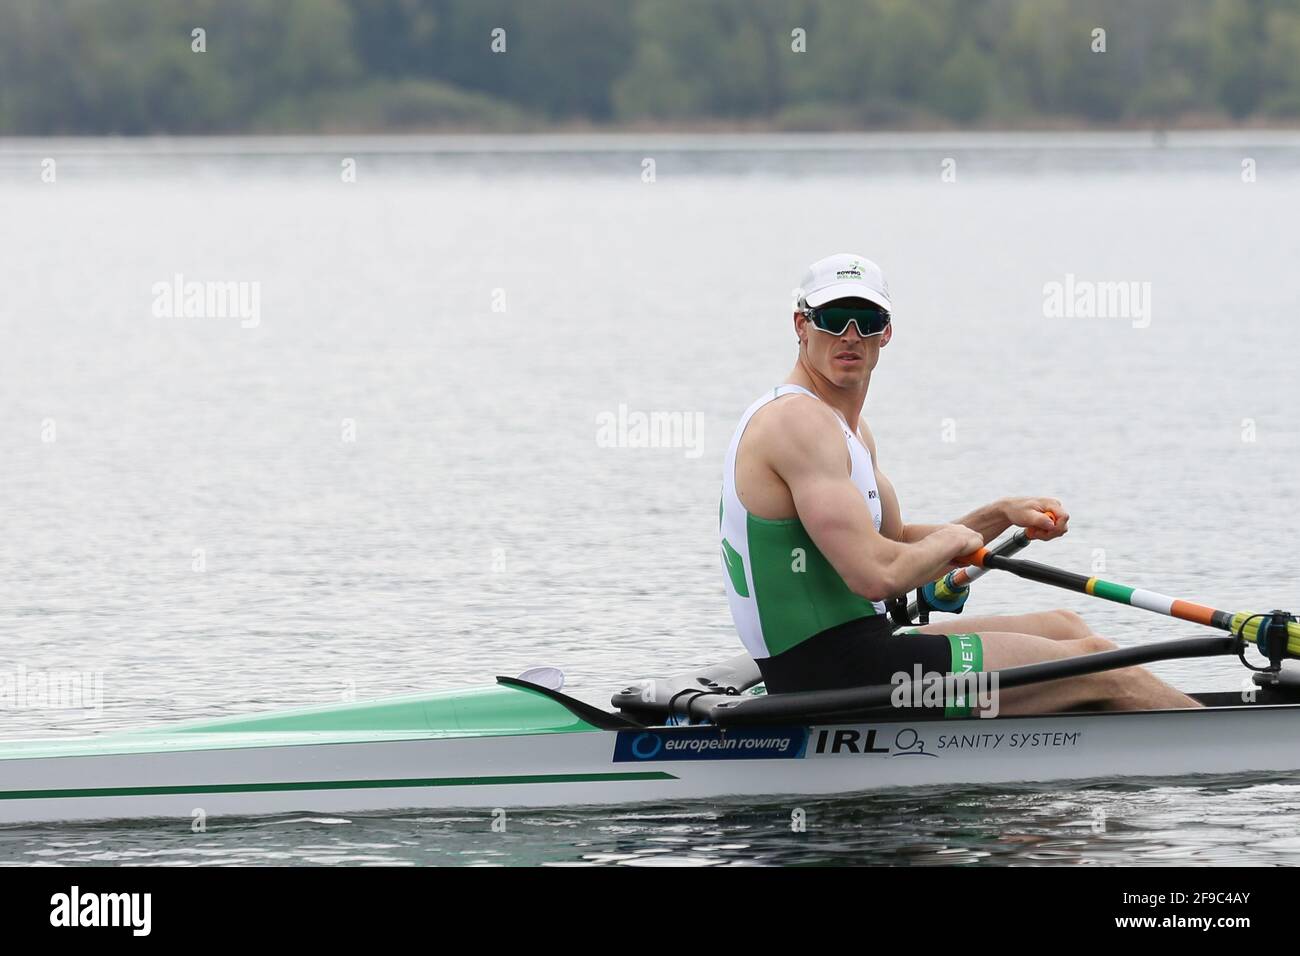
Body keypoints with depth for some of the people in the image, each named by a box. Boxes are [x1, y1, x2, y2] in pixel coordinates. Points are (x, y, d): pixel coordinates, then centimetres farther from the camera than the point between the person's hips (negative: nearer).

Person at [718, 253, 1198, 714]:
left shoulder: (851, 429, 16)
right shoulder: (800, 421, -17)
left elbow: (898, 546, 24)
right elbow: (878, 575, -25)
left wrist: (999, 515, 10)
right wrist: (952, 540, -5)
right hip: (838, 675, -11)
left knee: (1063, 627, 20)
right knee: (1098, 665, -4)